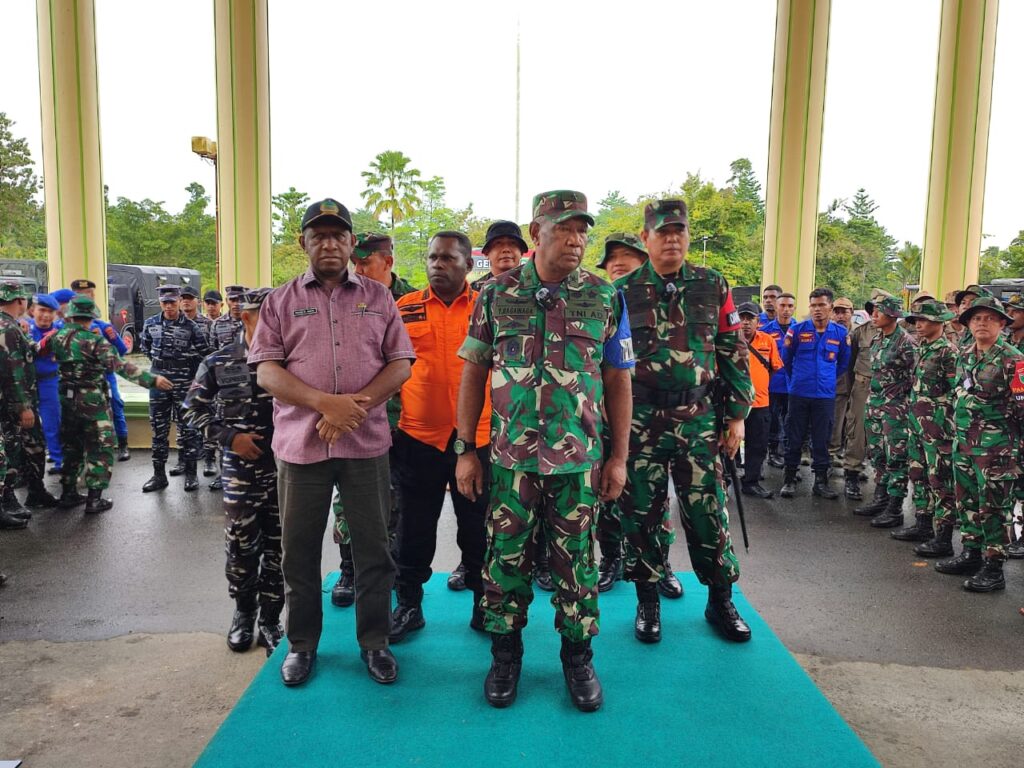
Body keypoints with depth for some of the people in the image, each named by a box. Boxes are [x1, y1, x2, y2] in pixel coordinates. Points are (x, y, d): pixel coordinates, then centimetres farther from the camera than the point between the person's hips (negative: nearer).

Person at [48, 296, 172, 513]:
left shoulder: (58, 337, 1)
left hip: (68, 400, 6)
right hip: (93, 401, -6)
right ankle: (94, 499, 1)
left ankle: (68, 493, 25)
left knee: (72, 447, 20)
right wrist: (152, 380, -31)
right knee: (99, 449, 2)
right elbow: (120, 366, -27)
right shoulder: (95, 340, -16)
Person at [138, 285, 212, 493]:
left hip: (183, 381, -3)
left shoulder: (190, 326, -5)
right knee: (158, 427, 8)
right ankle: (159, 474, 16)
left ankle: (190, 473, 10)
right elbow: (144, 345, 21)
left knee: (187, 427, 1)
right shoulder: (151, 323, 4)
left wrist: (189, 367, 4)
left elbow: (205, 352, 1)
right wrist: (158, 361, 15)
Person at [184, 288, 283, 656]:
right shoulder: (218, 363, -2)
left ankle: (270, 620, 25)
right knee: (241, 547, 9)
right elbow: (193, 408, 5)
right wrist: (229, 437, -7)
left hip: (285, 470, 0)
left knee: (278, 548, 8)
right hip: (240, 472, 0)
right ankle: (243, 613, 33)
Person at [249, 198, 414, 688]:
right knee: (299, 550, 10)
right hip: (301, 442, 0)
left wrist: (356, 407, -12)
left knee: (373, 546, 7)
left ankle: (374, 641, 24)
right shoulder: (281, 301, 7)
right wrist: (326, 403, -16)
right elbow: (266, 371, -1)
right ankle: (301, 643, 29)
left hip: (367, 441, 0)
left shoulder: (378, 298, 9)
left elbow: (399, 364, 3)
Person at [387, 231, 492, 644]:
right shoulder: (404, 308, 2)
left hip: (478, 438, 0)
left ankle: (484, 605, 29)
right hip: (418, 437, 1)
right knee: (415, 529, 12)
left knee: (478, 529, 11)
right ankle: (408, 606, 28)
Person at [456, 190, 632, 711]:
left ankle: (578, 657, 30)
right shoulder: (496, 294, 2)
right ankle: (505, 655, 30)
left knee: (576, 560, 10)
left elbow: (618, 382, 5)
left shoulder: (605, 299, 2)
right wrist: (465, 451, 1)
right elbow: (473, 374, 4)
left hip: (580, 460, 0)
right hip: (510, 457, 0)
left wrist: (619, 457, 2)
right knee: (506, 557, 10)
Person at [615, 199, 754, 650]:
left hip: (700, 420, 1)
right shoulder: (623, 292, 1)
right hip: (641, 422, 0)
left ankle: (721, 602, 25)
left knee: (708, 511, 6)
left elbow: (734, 354, 7)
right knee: (641, 513, 7)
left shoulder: (713, 287, 4)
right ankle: (648, 602, 24)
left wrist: (737, 415, 3)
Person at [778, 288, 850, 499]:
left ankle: (821, 481, 18)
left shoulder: (841, 333, 1)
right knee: (794, 438, 5)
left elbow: (843, 363, 16)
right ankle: (789, 479, 15)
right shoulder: (797, 329, -5)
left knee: (822, 440, 8)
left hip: (825, 395, 1)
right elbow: (786, 359, 8)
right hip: (799, 393, -1)